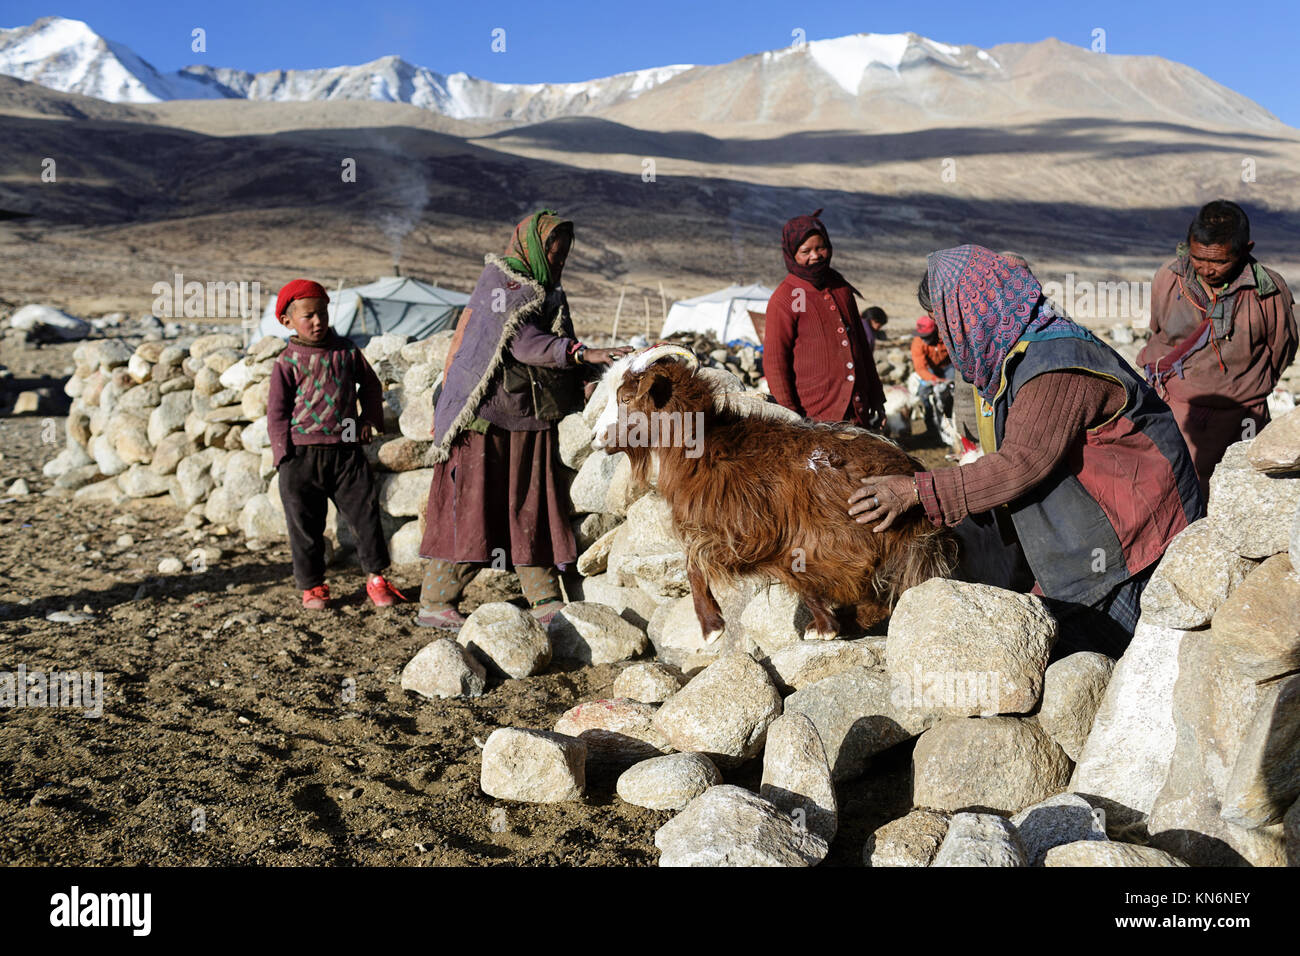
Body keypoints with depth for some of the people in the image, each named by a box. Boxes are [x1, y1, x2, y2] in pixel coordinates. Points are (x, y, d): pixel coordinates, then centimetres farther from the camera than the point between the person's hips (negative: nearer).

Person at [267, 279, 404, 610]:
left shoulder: (347, 351, 6)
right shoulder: (287, 363, -2)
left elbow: (370, 384, 21)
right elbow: (276, 412, 0)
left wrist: (369, 418, 8)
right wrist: (285, 454, -6)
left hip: (346, 450, 2)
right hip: (302, 455, -2)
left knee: (366, 512, 0)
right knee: (305, 523, 5)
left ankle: (375, 577, 15)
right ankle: (312, 585, 21)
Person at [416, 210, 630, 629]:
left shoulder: (544, 292, 17)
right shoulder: (501, 283, -9)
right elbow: (523, 343, -24)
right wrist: (583, 353, -31)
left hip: (529, 423, 8)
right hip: (483, 420, -8)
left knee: (531, 507, 8)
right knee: (469, 506, -4)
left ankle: (544, 598, 13)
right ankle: (434, 603, 5)